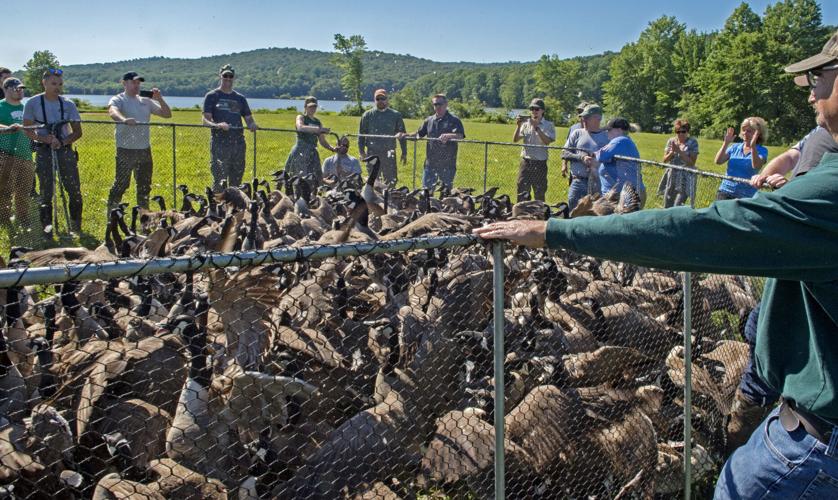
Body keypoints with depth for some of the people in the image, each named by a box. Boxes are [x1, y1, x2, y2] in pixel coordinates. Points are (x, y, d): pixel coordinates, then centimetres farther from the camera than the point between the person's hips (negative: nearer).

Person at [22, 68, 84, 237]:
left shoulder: (68, 104, 3)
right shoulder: (33, 103, -2)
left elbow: (78, 132, 4)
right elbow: (28, 130, -1)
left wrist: (62, 141, -13)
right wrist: (43, 138, -19)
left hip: (65, 150, 2)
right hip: (43, 152, -2)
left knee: (75, 190, 1)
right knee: (46, 192, 2)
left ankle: (75, 226, 17)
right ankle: (47, 229, 12)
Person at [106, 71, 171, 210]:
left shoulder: (145, 101, 13)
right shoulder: (118, 100, -2)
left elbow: (167, 114, 13)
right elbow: (112, 111, -26)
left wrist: (160, 99, -3)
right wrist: (124, 120, -47)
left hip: (145, 150, 6)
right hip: (125, 150, -5)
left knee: (145, 186, 14)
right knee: (120, 184, -5)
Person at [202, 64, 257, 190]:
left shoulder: (240, 98, 18)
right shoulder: (212, 96, 6)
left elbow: (248, 118, 16)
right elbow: (206, 119, -3)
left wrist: (252, 125, -9)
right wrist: (217, 125, -25)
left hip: (238, 143, 4)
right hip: (220, 143, -4)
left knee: (236, 181, 9)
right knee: (219, 180, -11)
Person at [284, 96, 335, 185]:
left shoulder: (318, 122, 19)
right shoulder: (301, 117, 4)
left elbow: (322, 141, 21)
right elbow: (300, 127, -21)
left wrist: (332, 149, 3)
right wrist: (318, 129, -29)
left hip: (312, 153, 6)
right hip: (300, 152, -5)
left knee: (316, 180, -3)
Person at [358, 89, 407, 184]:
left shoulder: (396, 115, 7)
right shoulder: (368, 115, 7)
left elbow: (402, 134, 9)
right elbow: (361, 134, 9)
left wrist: (404, 153, 6)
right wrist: (361, 151, 1)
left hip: (389, 153, 0)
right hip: (372, 152, 0)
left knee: (391, 180, -1)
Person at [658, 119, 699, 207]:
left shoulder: (693, 142, -6)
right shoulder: (671, 141, 4)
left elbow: (692, 162, -12)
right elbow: (665, 160, 5)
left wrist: (680, 151, -19)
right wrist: (672, 152, -14)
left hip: (685, 179, -4)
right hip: (671, 177, 4)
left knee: (677, 208, -14)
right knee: (667, 207, 9)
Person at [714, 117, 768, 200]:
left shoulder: (762, 151, -1)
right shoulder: (735, 147, 8)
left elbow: (756, 166, -21)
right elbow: (718, 161, -3)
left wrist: (753, 146, -28)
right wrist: (726, 143, -10)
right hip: (725, 192, 3)